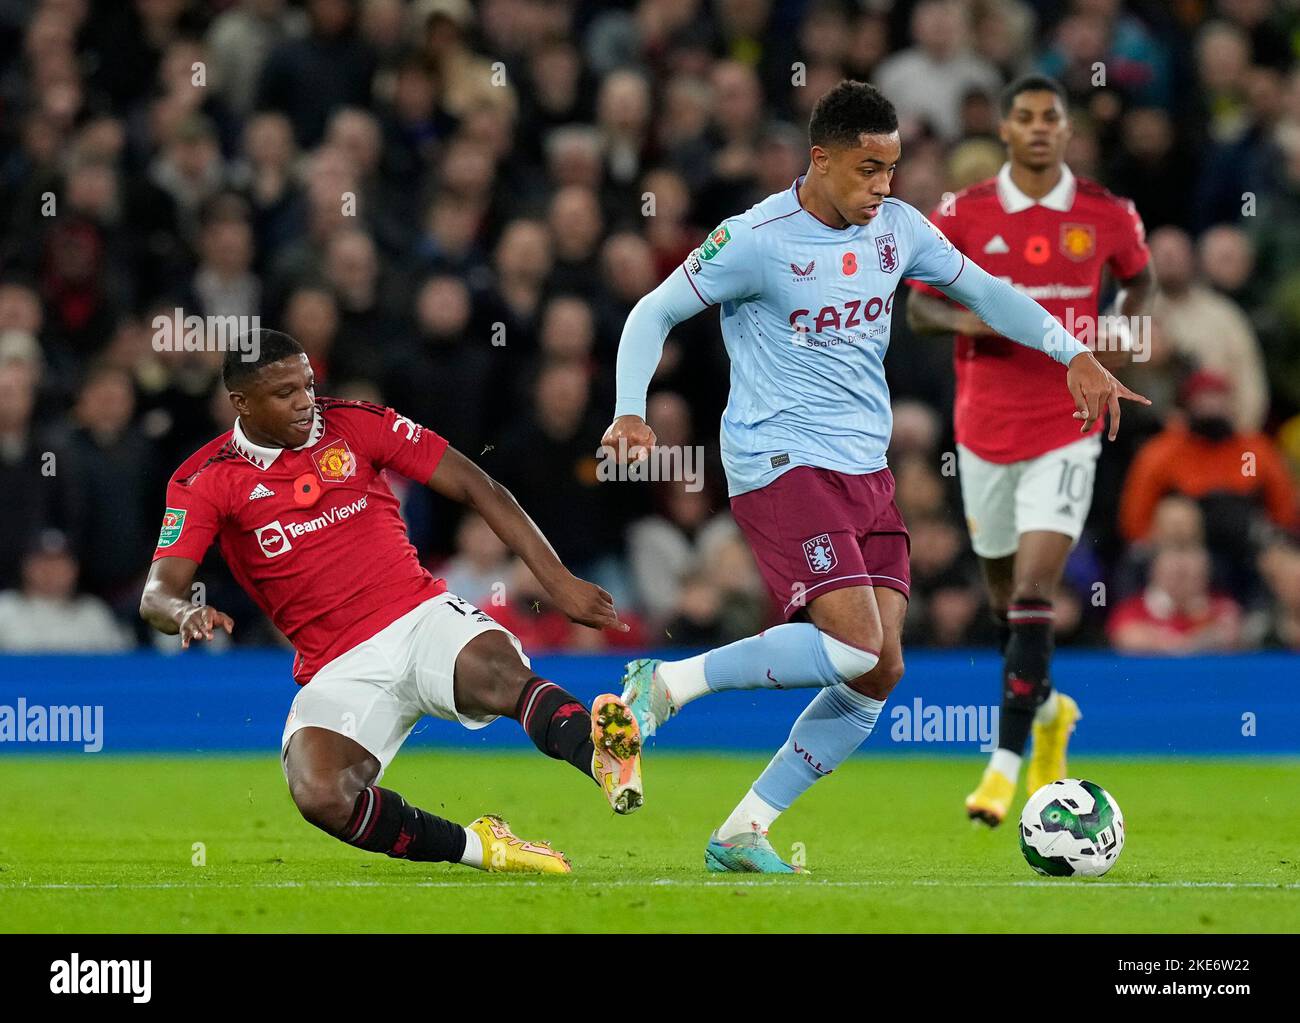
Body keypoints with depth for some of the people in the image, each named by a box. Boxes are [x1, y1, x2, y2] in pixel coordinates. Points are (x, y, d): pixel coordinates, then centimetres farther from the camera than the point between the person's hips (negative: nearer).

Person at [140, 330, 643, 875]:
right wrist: (185, 614, -32)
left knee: (501, 673, -36)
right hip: (338, 668, 0)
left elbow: (475, 487, 5)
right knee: (319, 797, -30)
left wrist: (558, 580, -3)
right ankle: (476, 846, -17)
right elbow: (157, 596, -6)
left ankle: (603, 757, -59)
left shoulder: (354, 423, 4)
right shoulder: (203, 482, 1)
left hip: (422, 619, 0)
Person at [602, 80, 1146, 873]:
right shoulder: (758, 240, -12)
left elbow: (982, 291, 19)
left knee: (879, 673, -1)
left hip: (867, 472, 7)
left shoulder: (898, 228, 6)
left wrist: (1074, 355, 9)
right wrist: (631, 411, -19)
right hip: (782, 466, -7)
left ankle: (742, 834, 6)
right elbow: (655, 313, -4)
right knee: (854, 644, -23)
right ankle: (669, 684, -8)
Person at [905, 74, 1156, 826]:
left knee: (1035, 586, -15)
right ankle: (1046, 707, 41)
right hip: (984, 426, 2)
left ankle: (1008, 758, -17)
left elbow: (1141, 279, 16)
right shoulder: (963, 215, -2)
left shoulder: (1107, 215, -1)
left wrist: (1125, 329, -5)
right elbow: (919, 307, 4)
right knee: (1003, 587, 13)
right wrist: (964, 319, -18)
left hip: (1065, 429, -2)